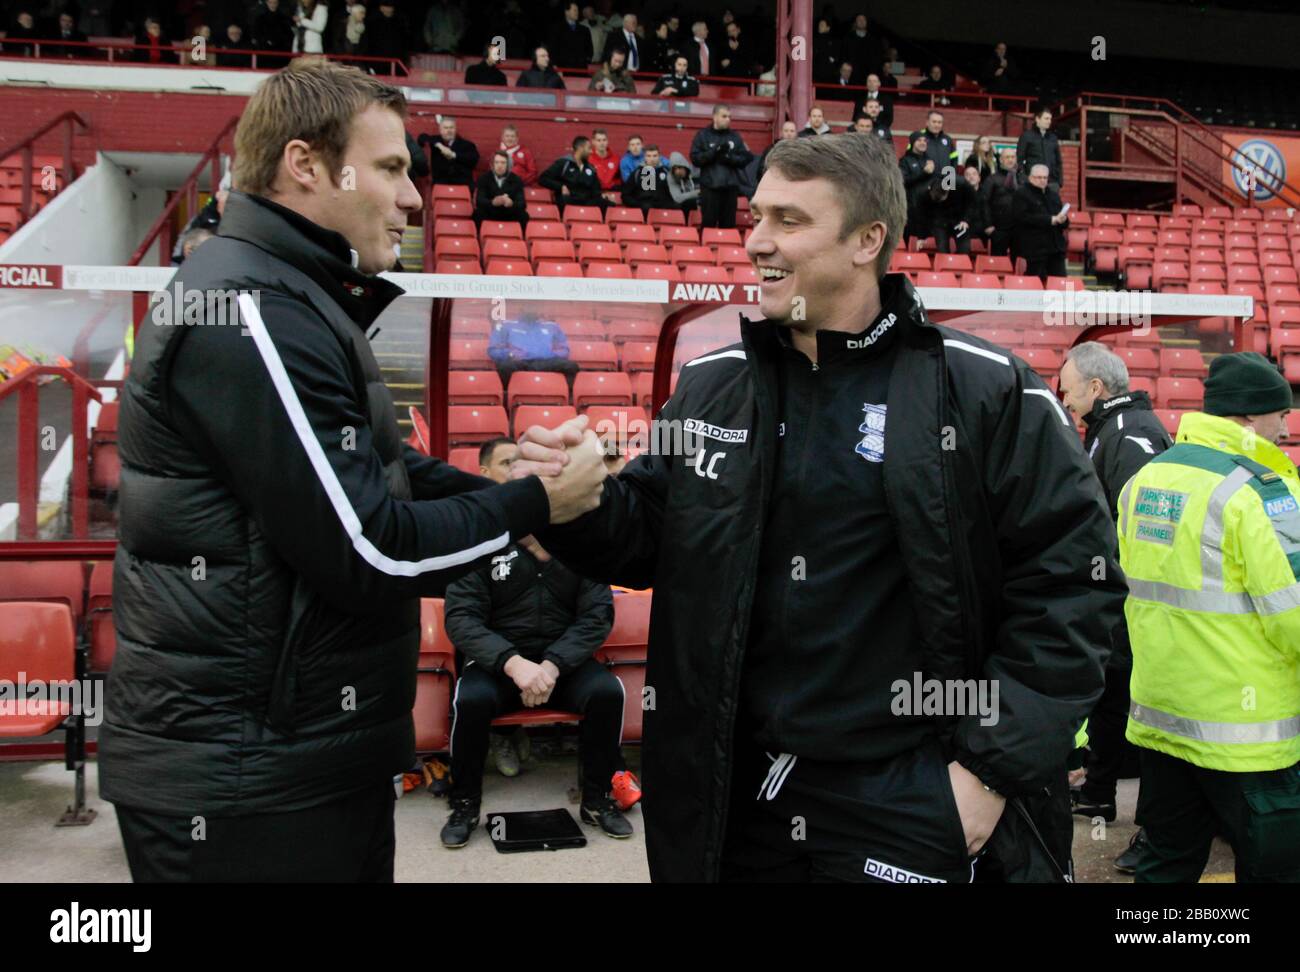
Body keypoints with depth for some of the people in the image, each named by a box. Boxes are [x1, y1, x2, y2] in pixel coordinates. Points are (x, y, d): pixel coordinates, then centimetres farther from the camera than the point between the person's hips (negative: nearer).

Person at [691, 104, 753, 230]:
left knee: (729, 224, 5)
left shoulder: (735, 136, 12)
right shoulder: (702, 135, 5)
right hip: (710, 186, -2)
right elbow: (695, 158, -4)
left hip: (731, 187, 2)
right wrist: (715, 151, -14)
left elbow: (745, 159, 5)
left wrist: (729, 157, -12)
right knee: (708, 223, -3)